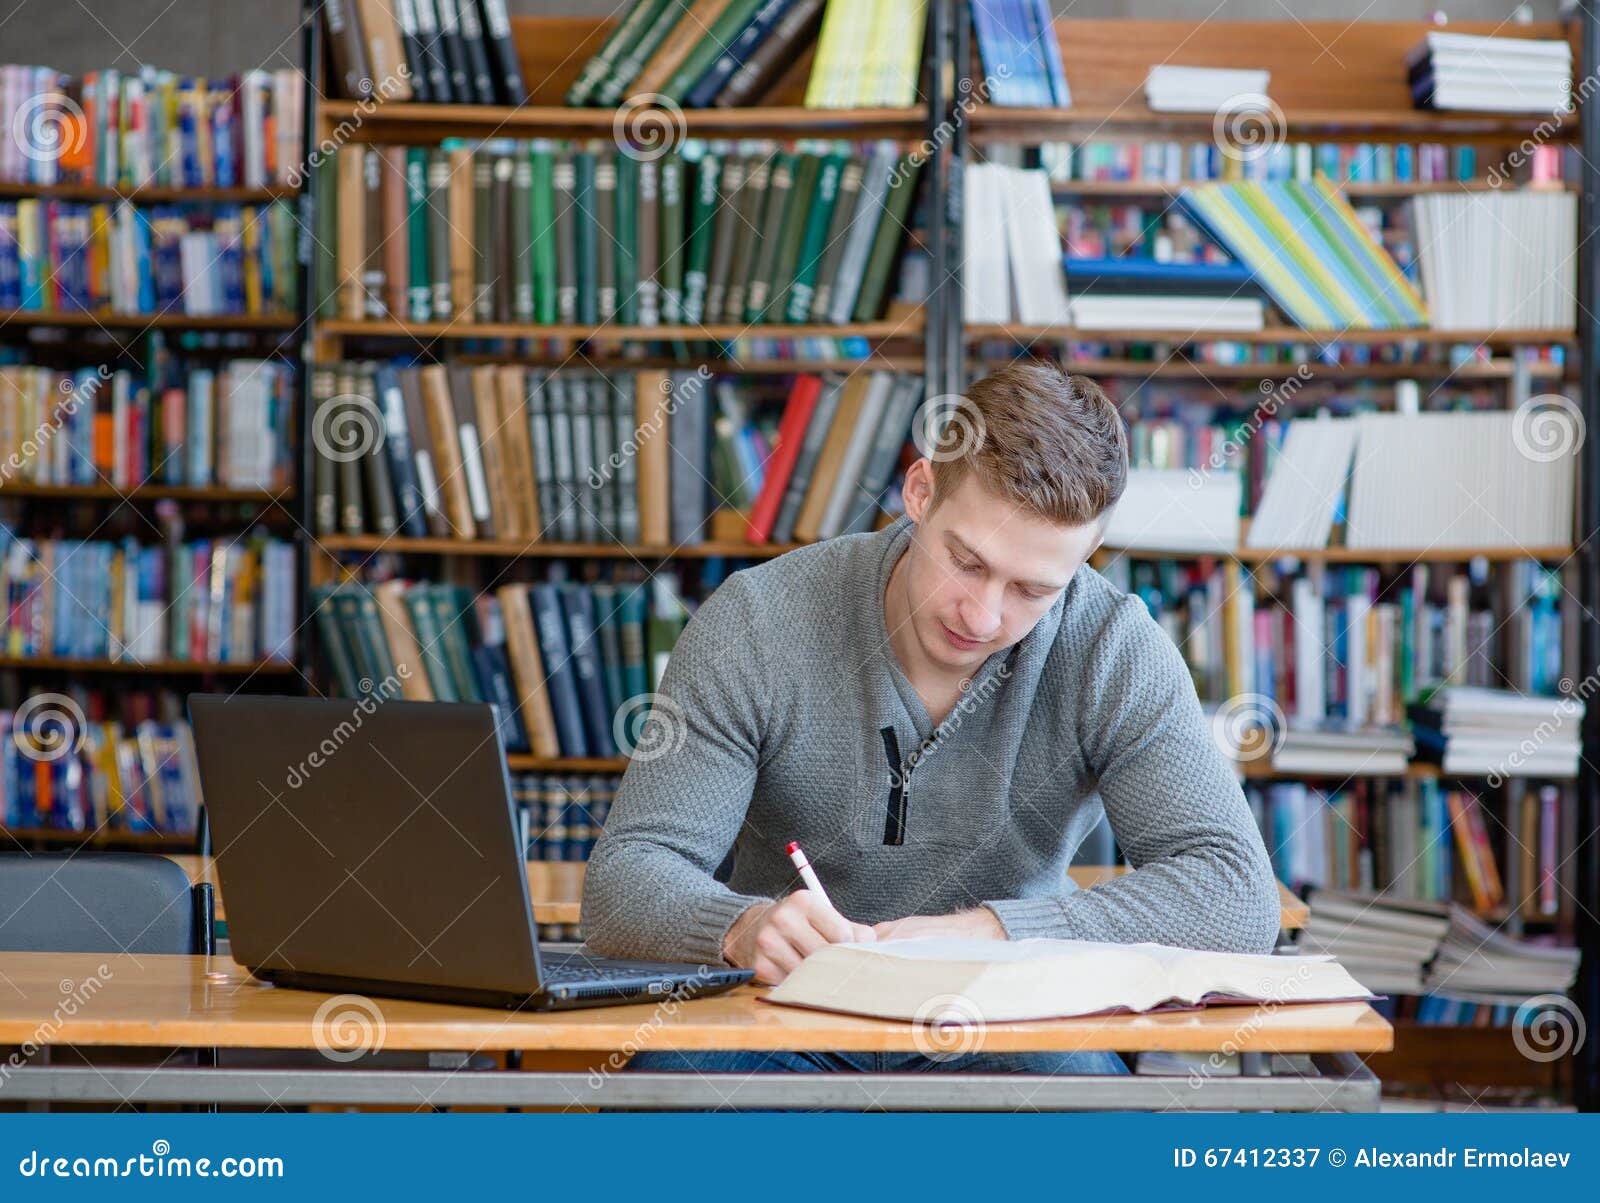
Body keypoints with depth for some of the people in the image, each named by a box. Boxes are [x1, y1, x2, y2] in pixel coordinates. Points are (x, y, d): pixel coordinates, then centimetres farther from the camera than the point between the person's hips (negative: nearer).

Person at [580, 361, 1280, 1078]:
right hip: (786, 1033, -1)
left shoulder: (1114, 651, -9)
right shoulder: (754, 625, -10)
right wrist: (743, 927, -37)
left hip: (1001, 1037, 1)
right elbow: (622, 883, -13)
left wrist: (983, 933, -30)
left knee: (1084, 1088, -35)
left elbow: (1239, 898, -18)